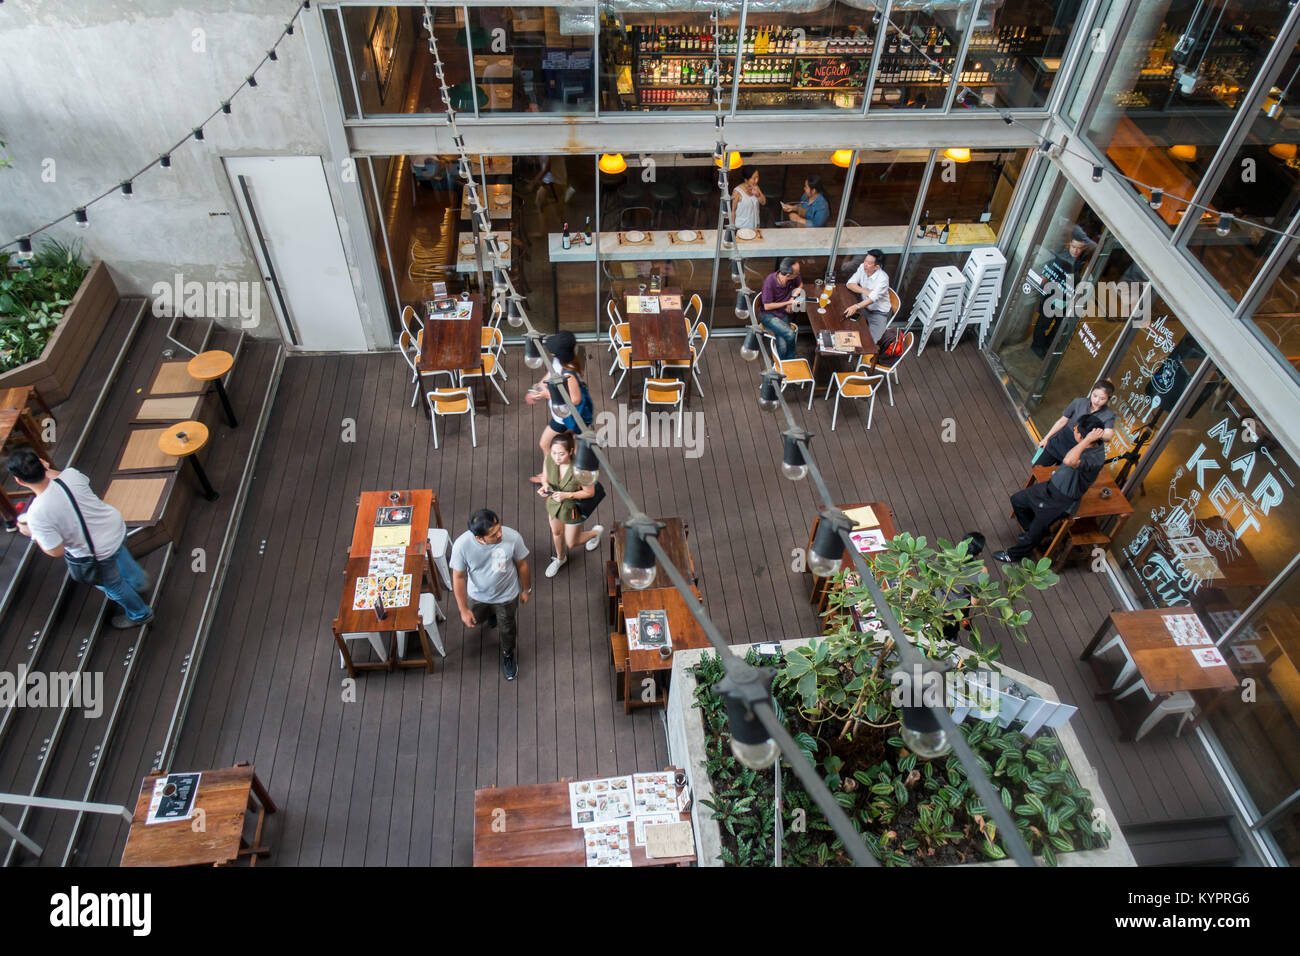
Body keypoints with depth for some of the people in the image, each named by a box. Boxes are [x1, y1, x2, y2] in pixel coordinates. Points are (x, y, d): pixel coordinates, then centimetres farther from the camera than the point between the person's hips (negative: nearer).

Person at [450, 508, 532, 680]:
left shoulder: (512, 537, -35)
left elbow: (522, 565, -14)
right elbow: (459, 577, -18)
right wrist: (463, 609, -11)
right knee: (469, 621, 29)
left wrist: (526, 590, 2)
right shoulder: (462, 545, -35)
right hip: (477, 595, 1)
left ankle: (507, 654, 57)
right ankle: (491, 613, 64)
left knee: (507, 628, 23)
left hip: (506, 595, -1)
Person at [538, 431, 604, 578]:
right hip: (553, 504, 5)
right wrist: (545, 486, -25)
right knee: (556, 533, 29)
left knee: (571, 543, 16)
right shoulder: (549, 459, -24)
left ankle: (596, 532, 47)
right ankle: (560, 559, 62)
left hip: (573, 508, -4)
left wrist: (567, 495, -33)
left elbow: (590, 492, -23)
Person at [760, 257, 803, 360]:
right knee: (790, 334, -28)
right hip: (768, 315, -4)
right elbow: (767, 306, -16)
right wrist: (787, 302, -13)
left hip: (783, 315, 4)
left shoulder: (793, 278, -7)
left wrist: (793, 297, 0)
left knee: (783, 346, -22)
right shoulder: (770, 282, -22)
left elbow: (800, 284, 19)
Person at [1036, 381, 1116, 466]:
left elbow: (1108, 436, -28)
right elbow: (1062, 421, 2)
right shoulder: (1079, 402, -9)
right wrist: (1046, 438, 7)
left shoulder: (1109, 415, -14)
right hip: (1059, 444, 2)